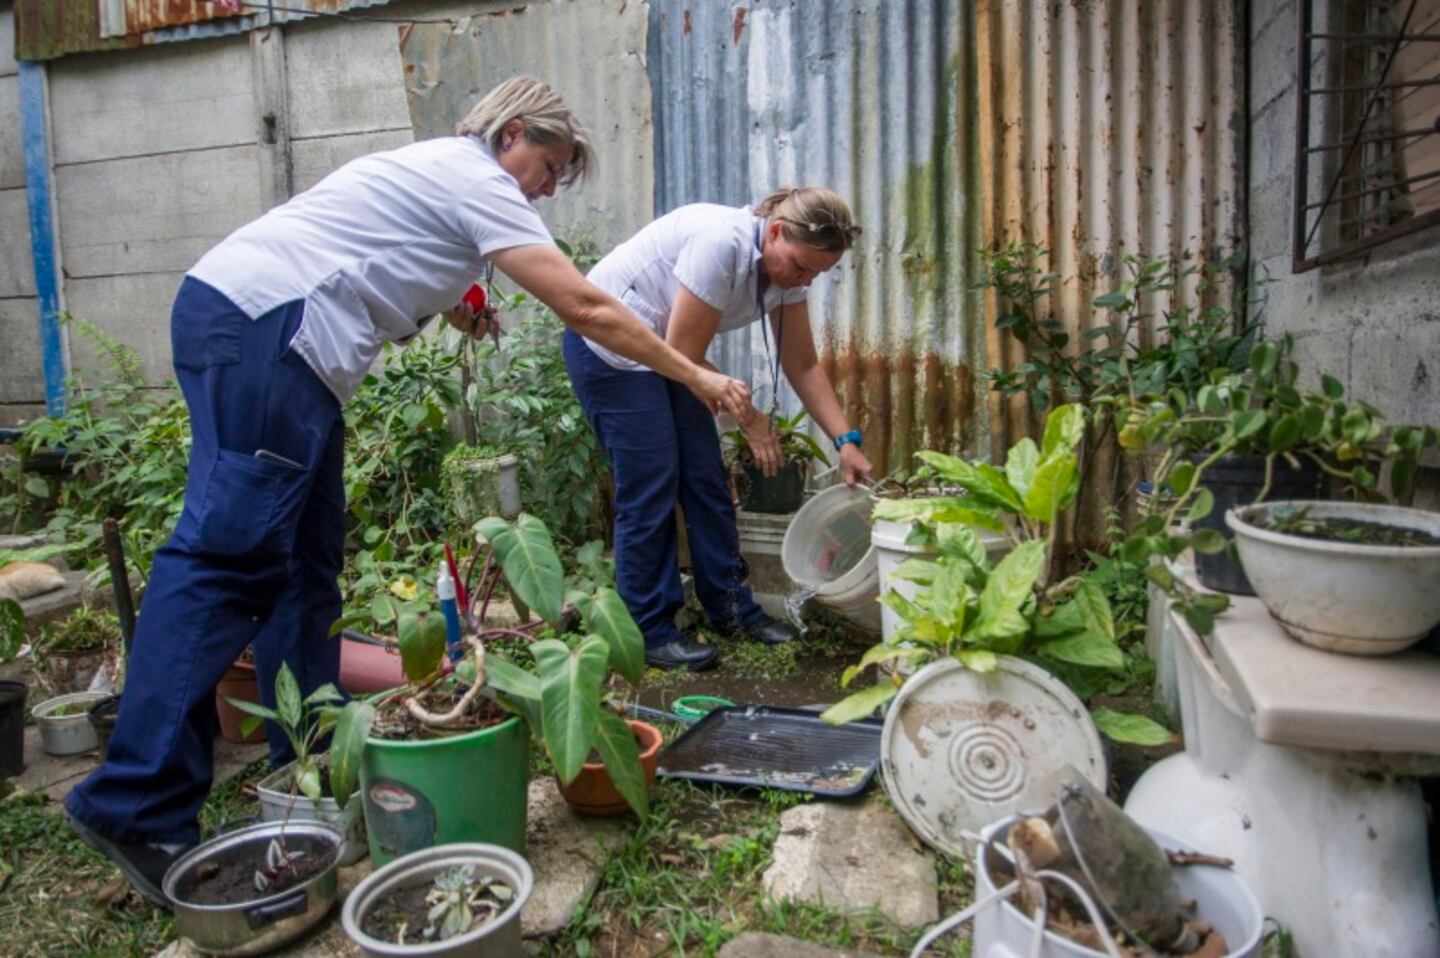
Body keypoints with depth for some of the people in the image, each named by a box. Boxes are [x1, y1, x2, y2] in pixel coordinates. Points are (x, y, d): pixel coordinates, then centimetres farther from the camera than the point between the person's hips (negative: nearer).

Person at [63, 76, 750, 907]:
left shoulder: (435, 169, 25)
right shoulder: (480, 182, -4)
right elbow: (587, 309, -9)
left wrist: (443, 303, 16)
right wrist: (700, 379, -2)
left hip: (261, 330, 10)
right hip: (260, 320, -10)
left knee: (306, 560, 8)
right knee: (227, 555, -15)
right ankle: (138, 804, -13)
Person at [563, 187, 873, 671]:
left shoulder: (787, 263, -7)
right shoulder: (723, 242, -32)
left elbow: (803, 365, -3)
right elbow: (683, 356, -27)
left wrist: (846, 441, -12)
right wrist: (748, 417, -17)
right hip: (608, 346, -8)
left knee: (706, 478, 5)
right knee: (650, 487, -9)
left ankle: (730, 607, 18)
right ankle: (649, 632, 3)